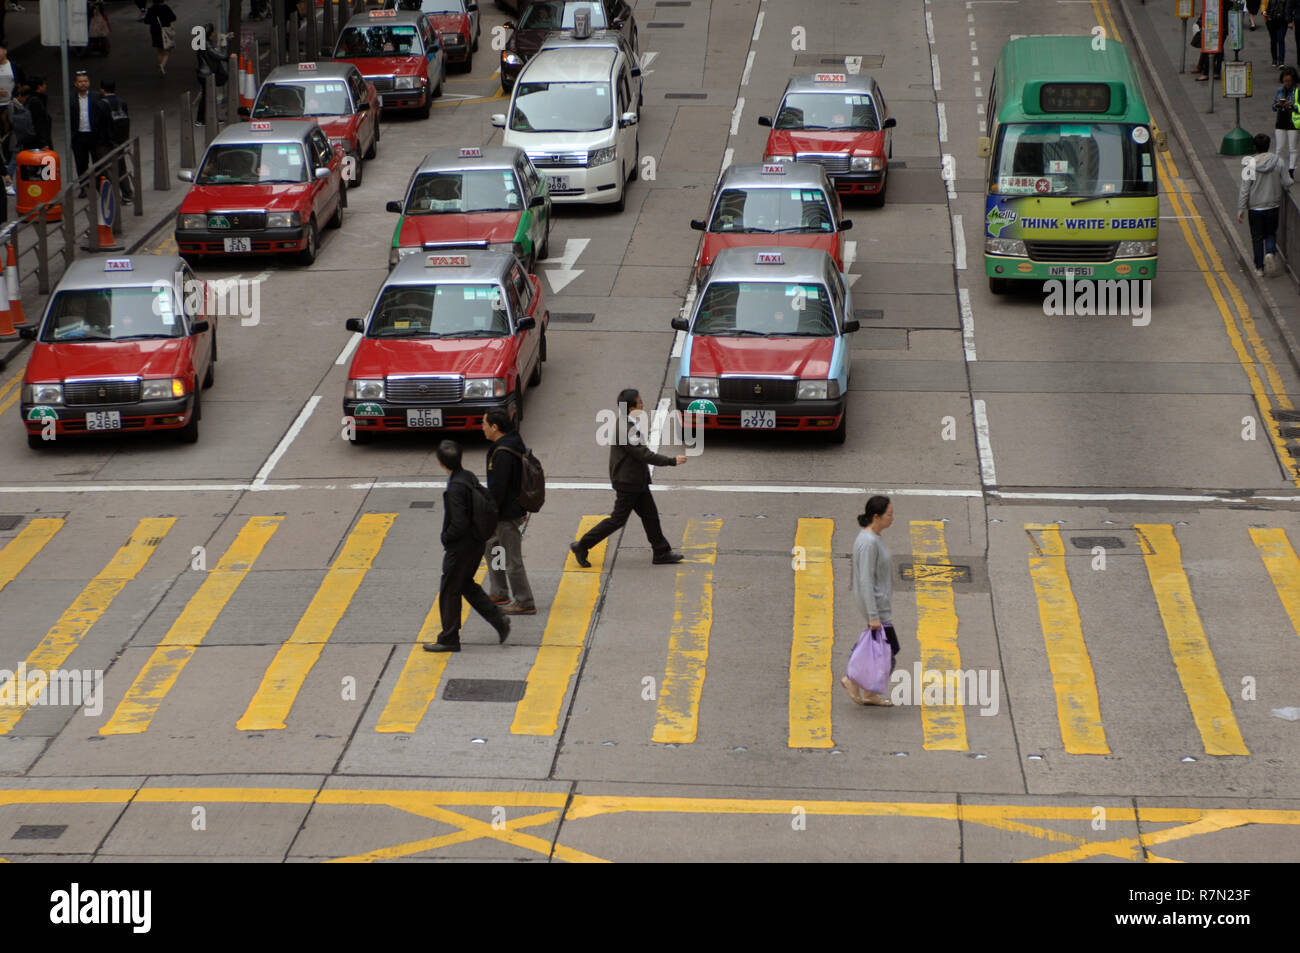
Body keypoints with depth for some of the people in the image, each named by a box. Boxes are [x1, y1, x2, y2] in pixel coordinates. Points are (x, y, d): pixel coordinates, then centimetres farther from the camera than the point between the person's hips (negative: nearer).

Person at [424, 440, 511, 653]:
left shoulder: (455, 488, -26)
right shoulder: (470, 478, 1)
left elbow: (458, 524, -28)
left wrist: (446, 538, -8)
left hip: (461, 547, -9)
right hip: (476, 543, 9)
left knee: (449, 591, 6)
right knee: (466, 584, 24)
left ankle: (449, 640, 15)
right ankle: (498, 619, 16)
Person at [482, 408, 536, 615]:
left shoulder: (503, 454, -25)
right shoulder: (514, 444, 8)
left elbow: (497, 489, -26)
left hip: (508, 514, -11)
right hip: (516, 509, 11)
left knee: (512, 559, -1)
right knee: (490, 546, 24)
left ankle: (524, 604, 7)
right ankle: (498, 593, 31)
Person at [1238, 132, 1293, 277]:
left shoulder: (1250, 164, -15)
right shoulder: (1278, 162, -9)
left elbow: (1244, 189, -13)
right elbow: (1287, 183, -3)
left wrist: (1241, 209, -5)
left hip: (1255, 207, -2)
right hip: (1273, 206, 2)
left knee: (1257, 237, 10)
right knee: (1271, 234, 19)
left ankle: (1259, 268, 14)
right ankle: (1270, 252, -10)